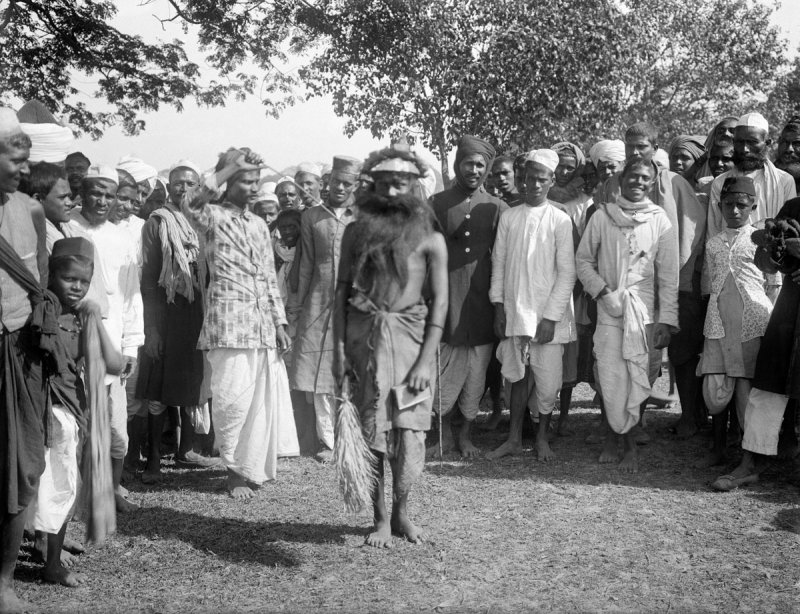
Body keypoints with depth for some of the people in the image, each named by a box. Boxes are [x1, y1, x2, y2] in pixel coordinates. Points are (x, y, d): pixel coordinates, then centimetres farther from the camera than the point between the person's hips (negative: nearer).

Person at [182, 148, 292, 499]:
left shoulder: (259, 225, 19)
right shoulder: (213, 217, 0)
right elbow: (189, 204, -25)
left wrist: (280, 322, 13)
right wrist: (227, 168, -20)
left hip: (263, 324, 6)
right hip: (228, 323, -6)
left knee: (262, 400, 6)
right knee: (233, 398, -7)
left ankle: (252, 468, 19)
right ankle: (234, 469, 9)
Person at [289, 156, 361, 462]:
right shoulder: (311, 217, 11)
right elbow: (306, 264, 12)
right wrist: (297, 305, 8)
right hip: (319, 304, 1)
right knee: (320, 377, 0)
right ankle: (329, 442, 8)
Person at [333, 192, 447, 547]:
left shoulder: (429, 237, 3)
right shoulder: (357, 230, 9)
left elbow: (440, 300, 0)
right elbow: (341, 291, 8)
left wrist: (426, 360, -8)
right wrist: (339, 349, -1)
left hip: (410, 334, -1)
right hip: (364, 333, 1)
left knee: (409, 430, -4)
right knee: (370, 431, 2)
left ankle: (401, 513, 18)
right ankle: (381, 520, 15)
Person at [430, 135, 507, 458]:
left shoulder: (496, 207, 6)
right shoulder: (437, 204, 3)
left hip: (481, 301, 1)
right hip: (445, 300, -1)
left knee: (476, 373, 4)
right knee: (443, 370, 0)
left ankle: (466, 434, 19)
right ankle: (445, 434, 16)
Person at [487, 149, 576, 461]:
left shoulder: (560, 220, -4)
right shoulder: (509, 217, 6)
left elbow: (566, 273, -5)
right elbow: (498, 263, 9)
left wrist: (551, 316, -11)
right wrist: (498, 308, 3)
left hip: (547, 314, -2)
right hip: (514, 312, 2)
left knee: (547, 381, 1)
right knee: (519, 376, 10)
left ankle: (542, 438, 20)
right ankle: (514, 439, 20)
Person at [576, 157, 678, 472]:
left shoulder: (660, 221, 2)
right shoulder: (602, 216, 3)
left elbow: (668, 275, 2)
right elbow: (583, 260, 8)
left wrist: (667, 319, -3)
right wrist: (603, 292, -6)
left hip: (645, 310, 0)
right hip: (608, 309, 0)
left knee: (637, 380, -2)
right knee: (611, 380, -4)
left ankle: (616, 437, 13)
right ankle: (626, 442, 12)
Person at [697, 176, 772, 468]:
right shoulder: (713, 243, 13)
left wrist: (772, 320, -3)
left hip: (752, 320, -3)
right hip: (719, 321, 3)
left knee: (747, 386, -4)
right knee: (714, 387, 1)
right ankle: (718, 449, 16)